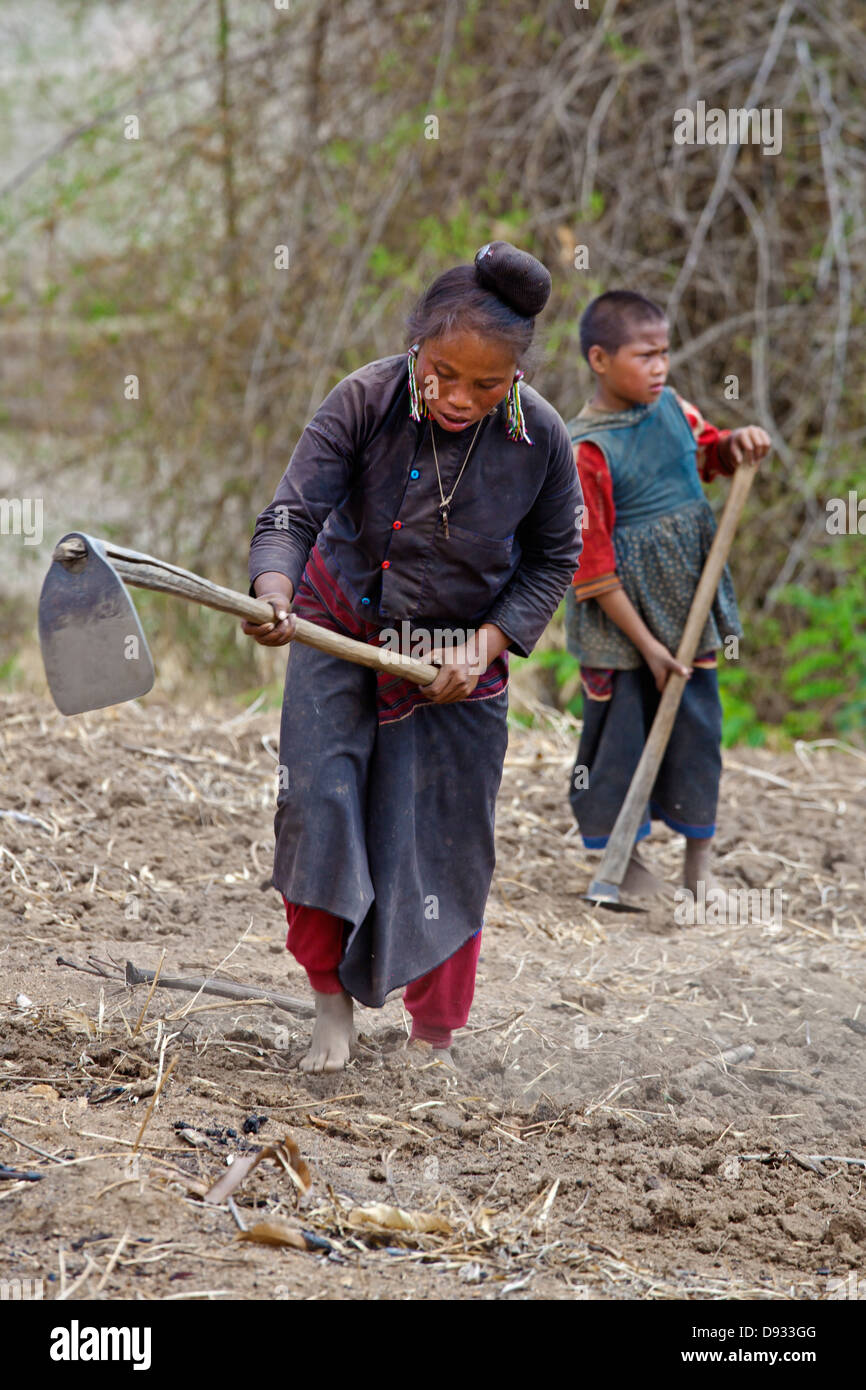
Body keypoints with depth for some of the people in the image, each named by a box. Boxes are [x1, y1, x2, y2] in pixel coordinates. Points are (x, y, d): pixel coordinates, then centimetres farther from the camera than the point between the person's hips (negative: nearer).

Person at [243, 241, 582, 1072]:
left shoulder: (540, 440, -18)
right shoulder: (365, 401, -22)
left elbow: (552, 559, -3)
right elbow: (294, 513, -24)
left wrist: (487, 645, -14)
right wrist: (274, 596, -44)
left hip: (458, 660, 0)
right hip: (339, 629, 0)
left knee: (444, 843, 4)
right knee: (319, 800, -14)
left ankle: (434, 1035, 24)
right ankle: (331, 997, 4)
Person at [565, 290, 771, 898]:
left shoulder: (671, 407, 1)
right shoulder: (586, 450, -19)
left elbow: (708, 453, 24)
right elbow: (591, 563, -17)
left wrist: (737, 444, -1)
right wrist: (645, 643, -16)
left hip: (689, 608, 6)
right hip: (622, 624, -6)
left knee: (697, 728, 10)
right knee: (620, 733, 2)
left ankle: (700, 858, 22)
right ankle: (626, 859, 19)